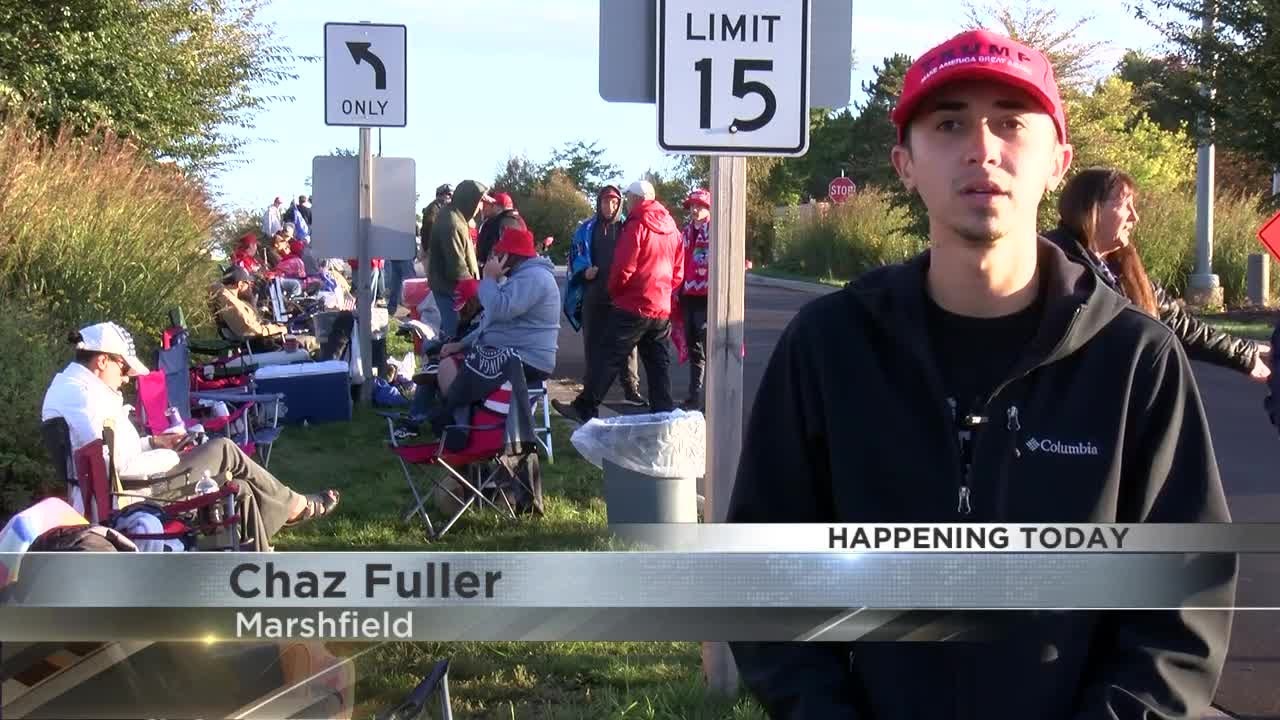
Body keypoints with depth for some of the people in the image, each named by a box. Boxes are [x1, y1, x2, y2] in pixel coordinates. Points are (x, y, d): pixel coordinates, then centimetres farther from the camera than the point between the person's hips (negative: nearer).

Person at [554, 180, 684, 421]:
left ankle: (584, 409, 0)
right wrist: (662, 291, 16)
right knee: (658, 363, 10)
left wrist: (614, 291, 1)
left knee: (608, 358, -3)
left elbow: (624, 268, -15)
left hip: (633, 305, -7)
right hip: (662, 309, 7)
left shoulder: (636, 225, -12)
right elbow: (678, 272, 14)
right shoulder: (671, 228, 11)